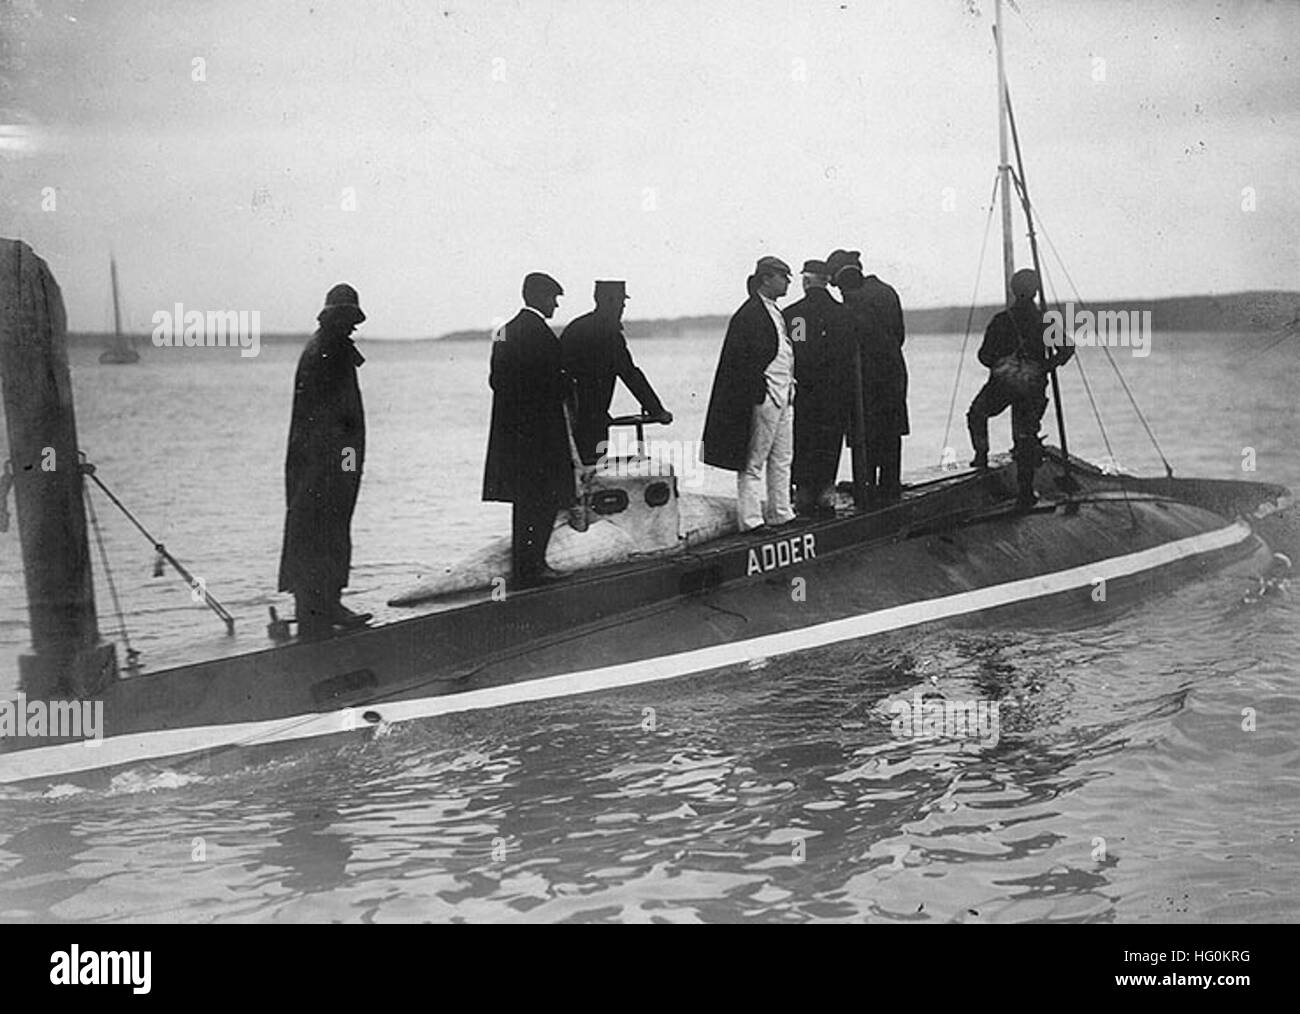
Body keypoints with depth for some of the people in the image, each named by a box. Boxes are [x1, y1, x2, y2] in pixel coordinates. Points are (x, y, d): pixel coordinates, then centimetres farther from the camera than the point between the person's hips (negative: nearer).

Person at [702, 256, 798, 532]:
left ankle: (780, 514, 19)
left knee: (782, 459, 13)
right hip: (762, 397, -10)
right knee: (753, 462, -3)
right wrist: (757, 392, -19)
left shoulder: (775, 313, 16)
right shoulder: (749, 314, -13)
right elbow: (740, 360, -17)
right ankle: (750, 520, 1)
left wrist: (790, 385, 15)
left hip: (783, 396, 10)